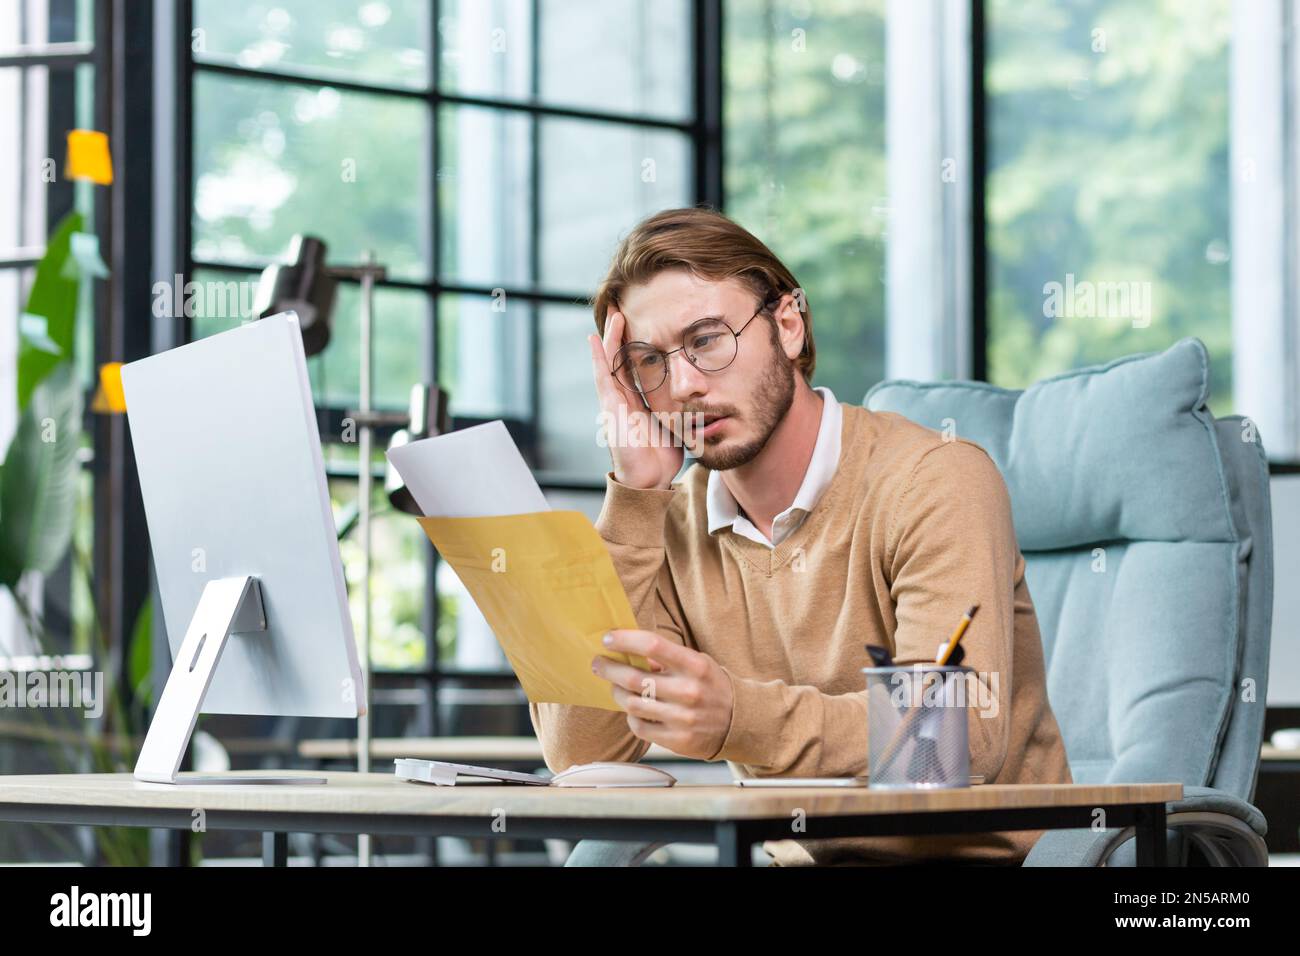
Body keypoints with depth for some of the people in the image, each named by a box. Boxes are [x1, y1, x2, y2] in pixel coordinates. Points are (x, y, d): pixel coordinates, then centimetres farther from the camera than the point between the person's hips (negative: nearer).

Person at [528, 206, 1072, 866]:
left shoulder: (938, 483, -9)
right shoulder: (669, 523, 6)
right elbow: (578, 752, -6)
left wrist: (740, 719, -37)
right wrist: (633, 496, -8)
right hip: (802, 855, 4)